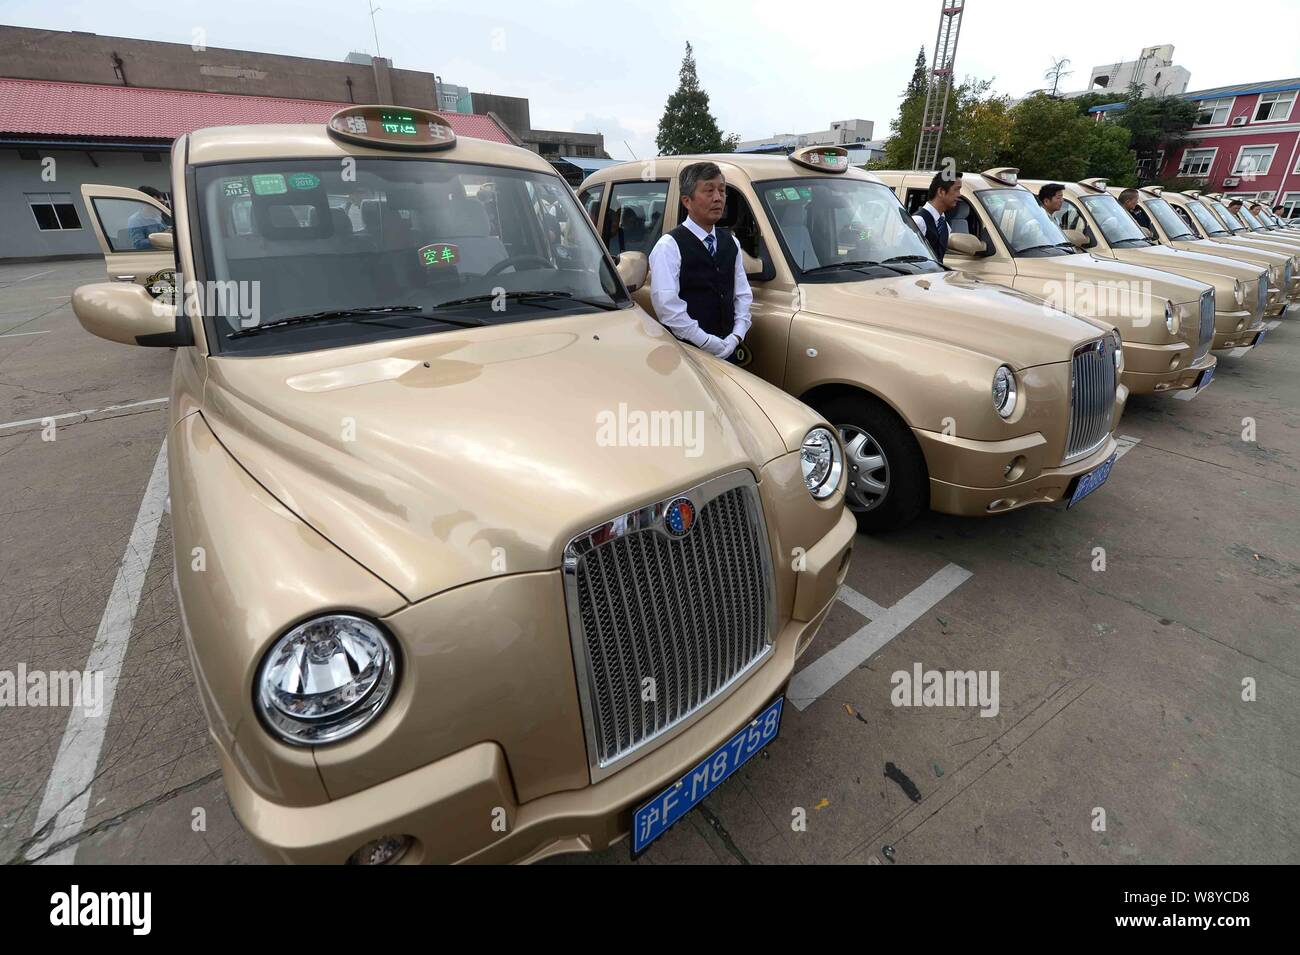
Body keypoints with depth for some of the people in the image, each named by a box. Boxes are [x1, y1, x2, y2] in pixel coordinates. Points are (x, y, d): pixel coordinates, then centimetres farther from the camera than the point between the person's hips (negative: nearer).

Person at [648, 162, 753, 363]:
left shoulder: (731, 242, 14)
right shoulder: (669, 247, -9)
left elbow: (743, 294, 14)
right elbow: (666, 305, -18)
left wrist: (736, 337, -2)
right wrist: (709, 343, -17)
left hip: (728, 350, 6)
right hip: (687, 352, -6)